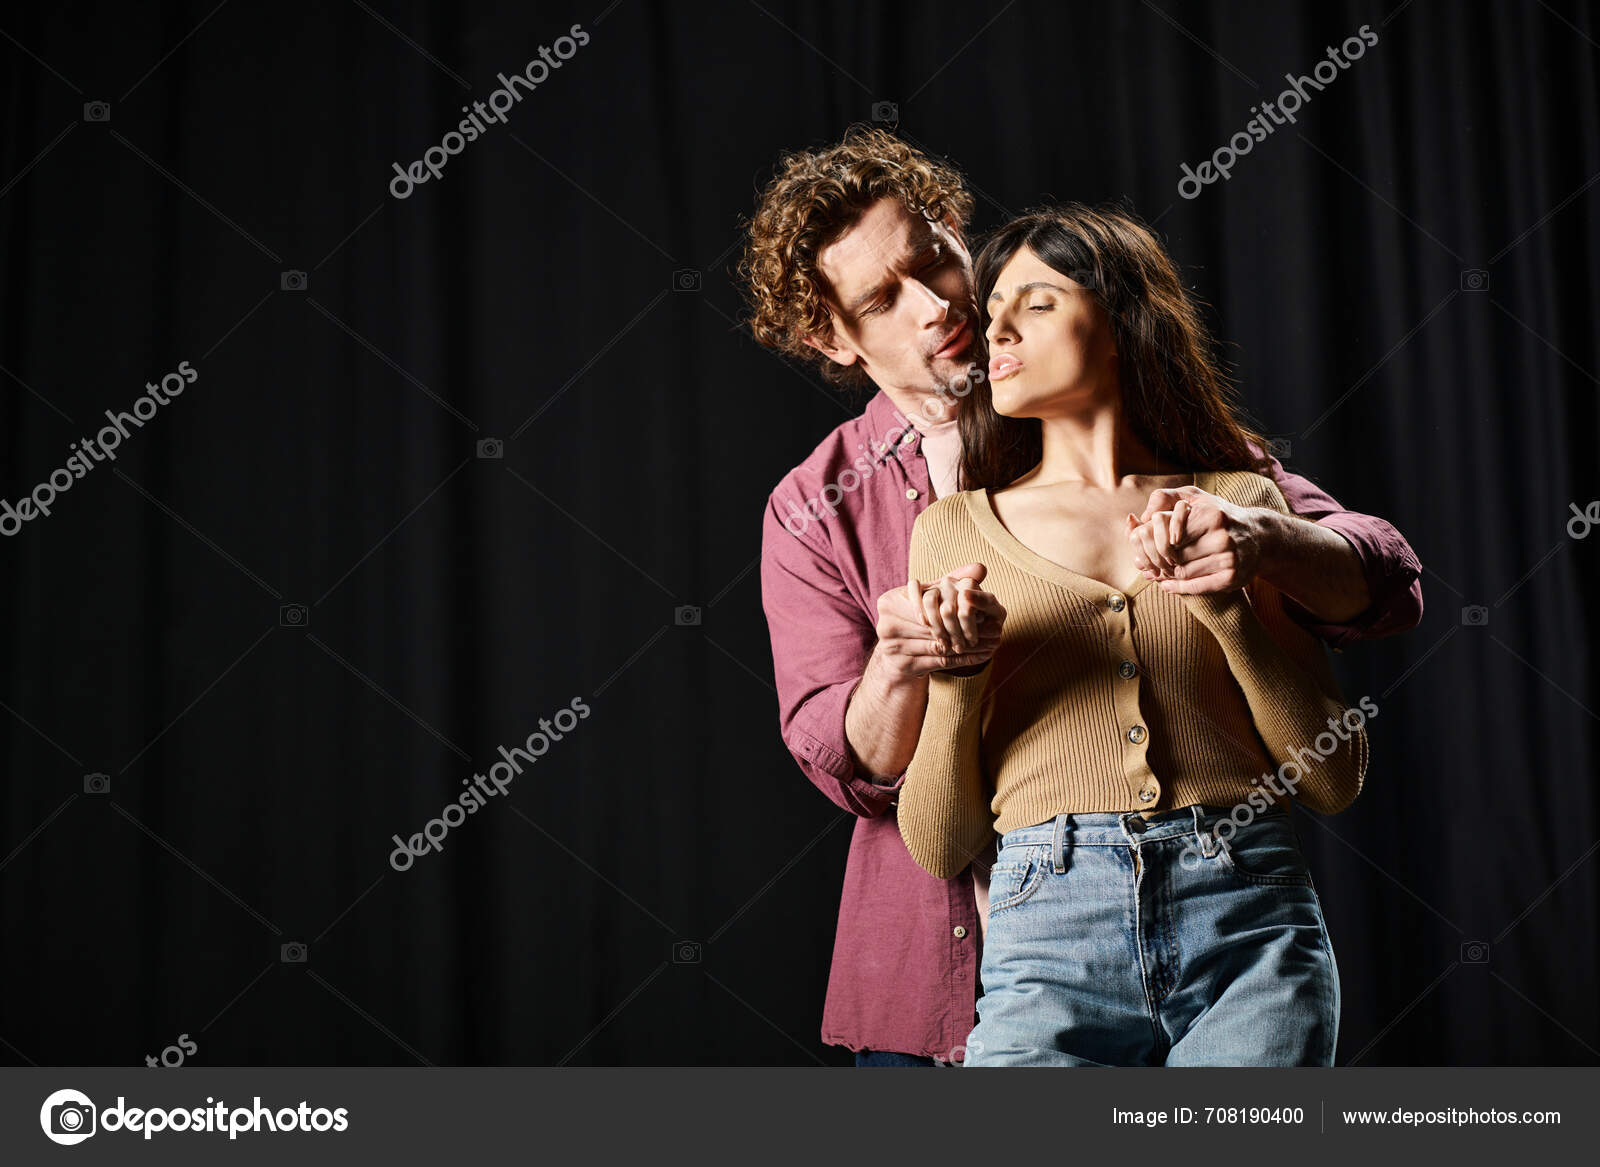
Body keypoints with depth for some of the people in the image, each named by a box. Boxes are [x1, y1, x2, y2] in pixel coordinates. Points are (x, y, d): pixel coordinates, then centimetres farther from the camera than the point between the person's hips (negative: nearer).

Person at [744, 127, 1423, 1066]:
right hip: (931, 985, 1)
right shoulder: (812, 514, 5)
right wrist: (897, 667, -29)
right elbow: (849, 768, -6)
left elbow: (1387, 586, -8)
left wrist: (1256, 537, -32)